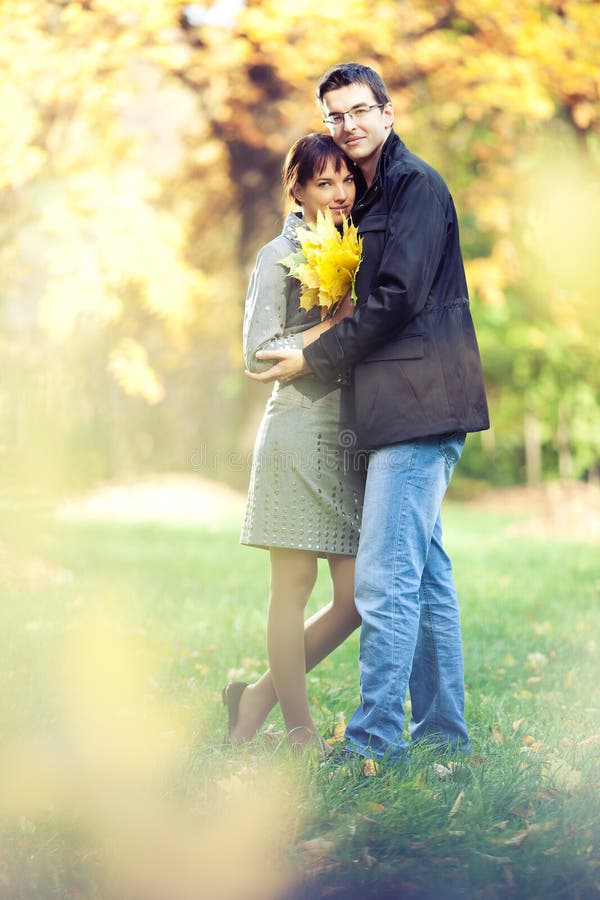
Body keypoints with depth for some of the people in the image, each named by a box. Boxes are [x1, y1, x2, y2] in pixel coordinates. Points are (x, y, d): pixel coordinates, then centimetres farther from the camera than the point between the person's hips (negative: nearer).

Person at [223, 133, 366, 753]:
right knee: (294, 587, -1)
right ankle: (299, 729, 10)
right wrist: (335, 324, -10)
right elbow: (260, 354, -7)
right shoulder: (280, 256, -2)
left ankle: (261, 696, 17)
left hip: (354, 436, 7)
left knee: (358, 596, 2)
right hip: (301, 430, -7)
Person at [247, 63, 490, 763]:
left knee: (383, 580, -13)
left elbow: (396, 300, -15)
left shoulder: (416, 185, -8)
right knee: (424, 574, 12)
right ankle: (443, 731, 18)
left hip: (418, 406, -10)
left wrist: (314, 359, -8)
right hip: (410, 411, 10)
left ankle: (374, 742, -11)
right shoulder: (372, 198, 22)